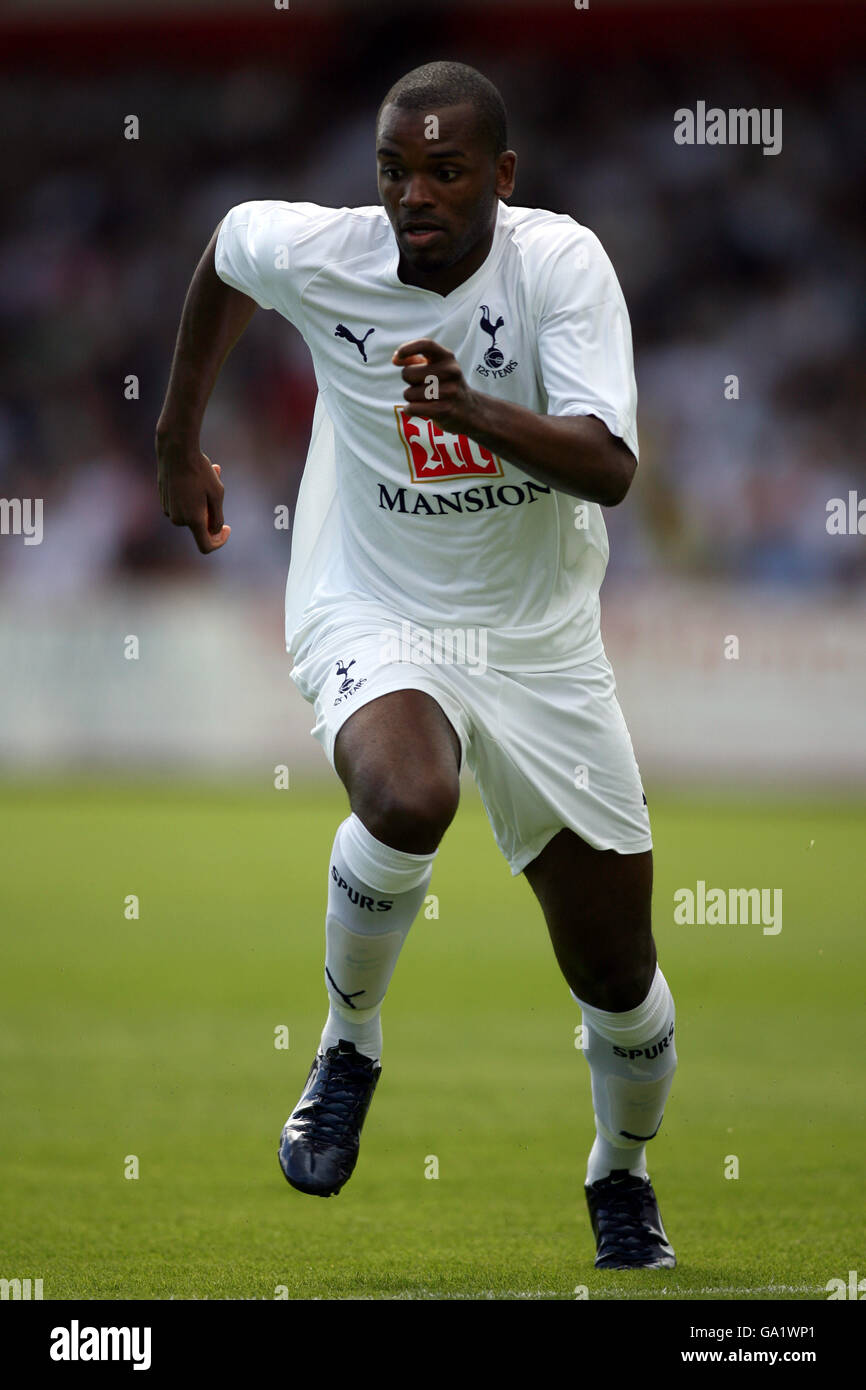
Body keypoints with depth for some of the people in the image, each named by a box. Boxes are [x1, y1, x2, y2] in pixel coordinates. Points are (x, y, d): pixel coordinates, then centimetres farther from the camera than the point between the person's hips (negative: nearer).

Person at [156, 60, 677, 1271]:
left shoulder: (560, 262, -17)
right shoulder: (312, 253, -13)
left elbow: (611, 469, -26)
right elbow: (225, 253, 13)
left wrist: (477, 410, -44)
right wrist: (179, 441, 21)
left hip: (542, 642, 1)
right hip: (375, 614, -1)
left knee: (619, 980, 5)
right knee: (408, 803, -36)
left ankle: (624, 1180, 37)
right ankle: (349, 1044, -8)